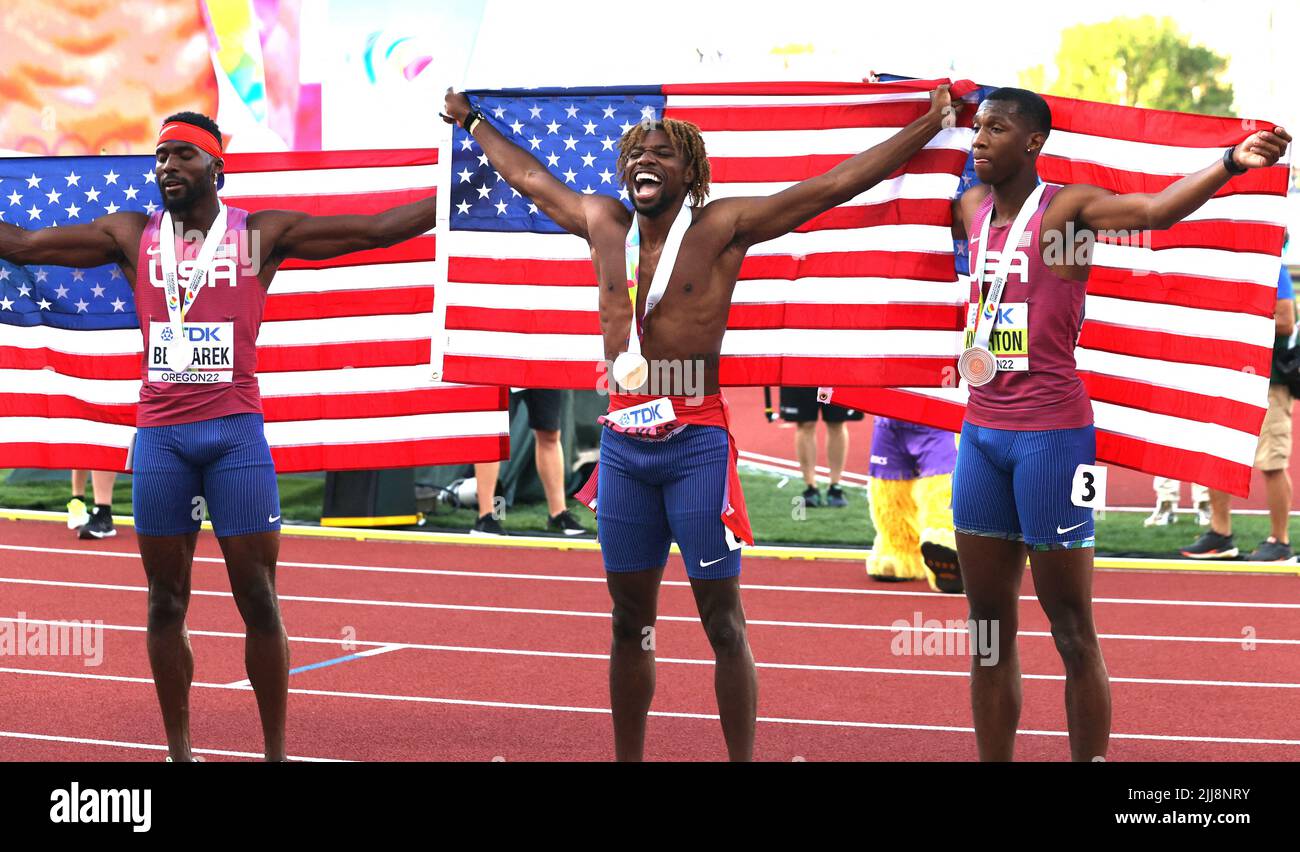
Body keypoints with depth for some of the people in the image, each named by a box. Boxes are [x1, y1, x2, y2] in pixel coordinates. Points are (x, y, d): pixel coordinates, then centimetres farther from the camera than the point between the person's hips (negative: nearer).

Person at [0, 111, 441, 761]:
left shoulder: (261, 233, 4)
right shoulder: (131, 236, 10)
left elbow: (377, 229, 1)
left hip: (235, 432, -2)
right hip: (158, 436, 2)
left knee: (258, 600, -1)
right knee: (166, 602, 7)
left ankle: (276, 750, 8)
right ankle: (179, 751, 17)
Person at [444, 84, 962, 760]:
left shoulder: (724, 228, -3)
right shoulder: (603, 224, 9)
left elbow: (838, 182, -4)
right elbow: (529, 177, 26)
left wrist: (931, 123, -6)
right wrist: (471, 121, 38)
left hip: (696, 442, -4)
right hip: (622, 443, 5)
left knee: (722, 621, -1)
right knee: (629, 622, 12)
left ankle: (742, 760, 4)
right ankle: (628, 760, 22)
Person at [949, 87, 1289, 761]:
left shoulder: (1067, 207, -8)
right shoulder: (971, 210, 11)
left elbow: (1154, 209, -25)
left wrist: (1230, 162, -41)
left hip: (1051, 434, -6)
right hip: (981, 431, 6)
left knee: (1072, 635, 0)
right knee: (989, 630, 10)